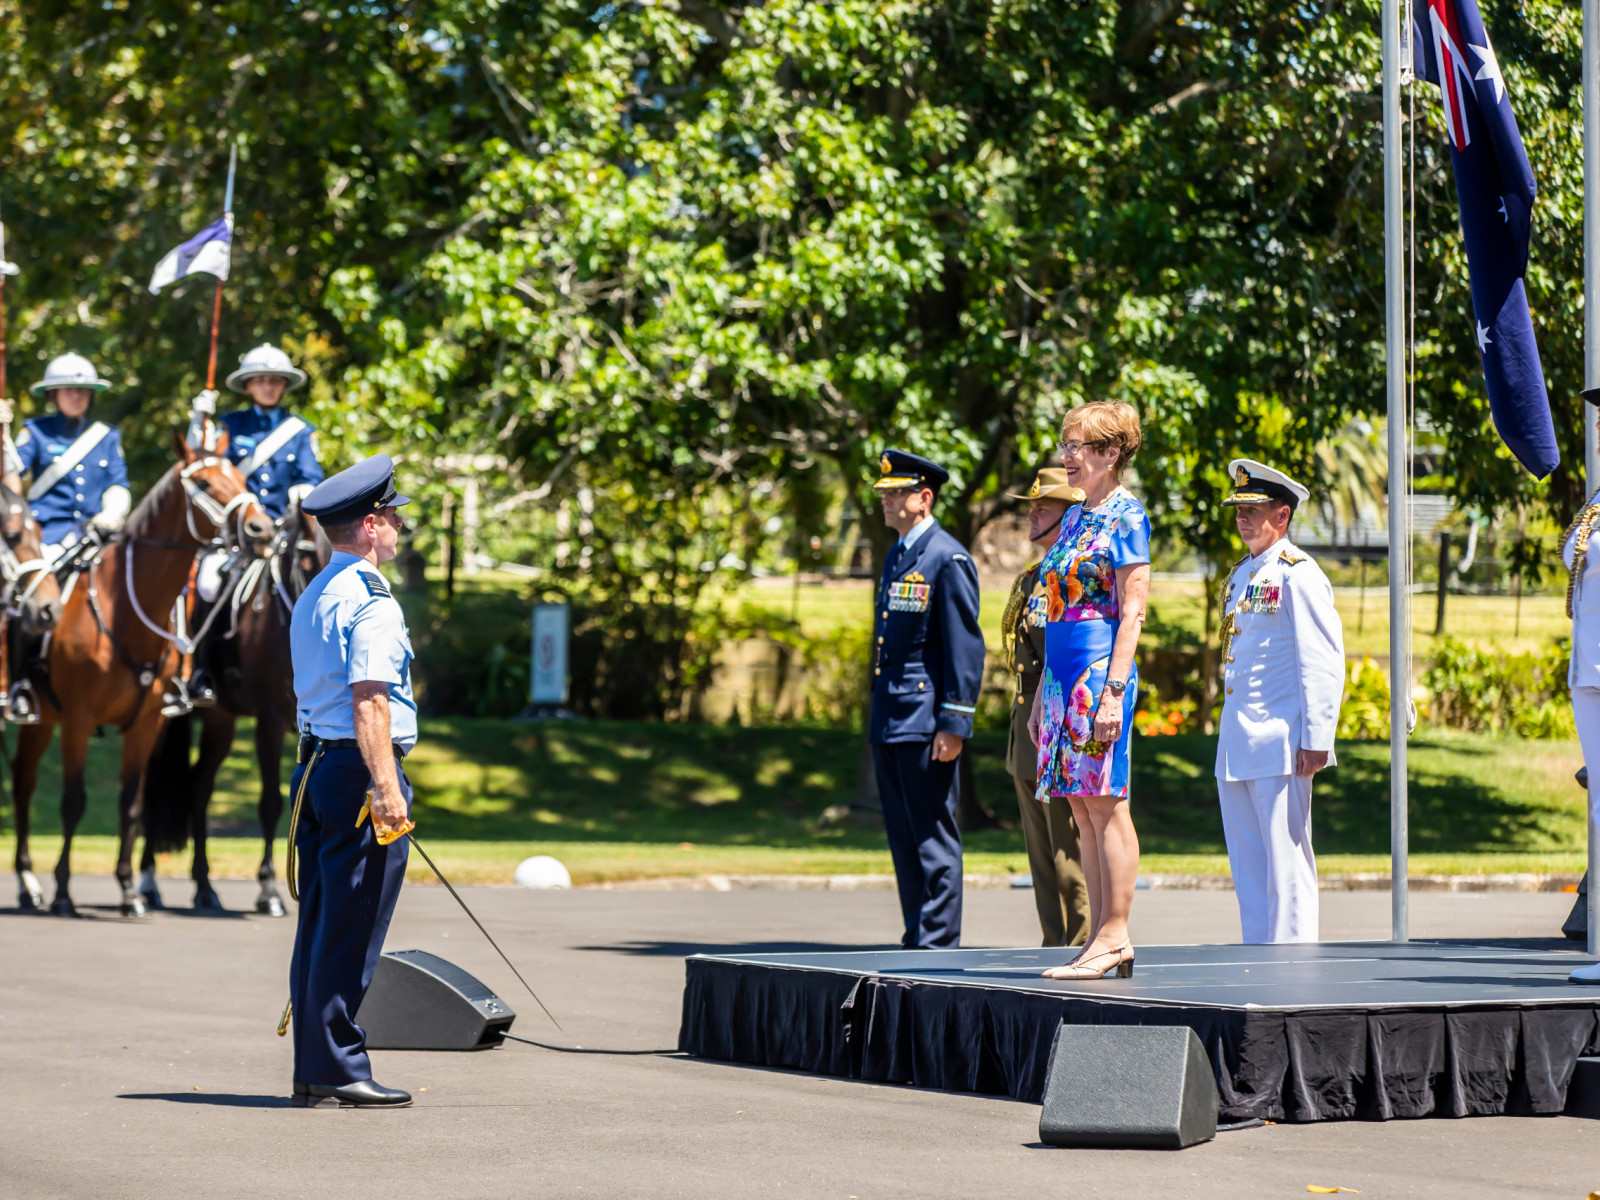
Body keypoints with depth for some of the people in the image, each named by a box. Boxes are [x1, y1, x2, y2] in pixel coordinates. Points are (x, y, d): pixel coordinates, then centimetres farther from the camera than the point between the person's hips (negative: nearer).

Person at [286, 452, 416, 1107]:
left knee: (319, 925, 10)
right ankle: (338, 1068, -6)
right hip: (359, 767, -10)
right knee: (352, 931, -7)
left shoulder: (311, 598, 17)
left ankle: (311, 1069, 12)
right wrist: (386, 789, -24)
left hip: (314, 766, 10)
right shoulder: (371, 601, -13)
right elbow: (370, 702, -21)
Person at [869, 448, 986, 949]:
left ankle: (939, 945, -3)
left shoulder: (948, 558, -10)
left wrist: (953, 725, -17)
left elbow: (966, 646, -13)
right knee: (903, 838, 11)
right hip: (889, 723, 9)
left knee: (934, 839, -5)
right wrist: (878, 716, 18)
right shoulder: (896, 557, 17)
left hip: (926, 721, -9)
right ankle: (916, 943, 17)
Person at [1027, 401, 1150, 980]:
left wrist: (1113, 691, -19)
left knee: (1104, 803, -8)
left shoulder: (1126, 517, -7)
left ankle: (1115, 934, -6)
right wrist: (1043, 693, 19)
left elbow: (1131, 613, -13)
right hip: (1063, 674, 9)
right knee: (1082, 807, 7)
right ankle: (1101, 939, 9)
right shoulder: (1075, 517, 18)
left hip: (1100, 671, -9)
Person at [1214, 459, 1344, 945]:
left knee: (1286, 860, -6)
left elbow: (1324, 662, -15)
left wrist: (1316, 740, -19)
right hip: (1237, 749, 9)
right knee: (1248, 864, 11)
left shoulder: (1298, 573, -9)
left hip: (1279, 747, -9)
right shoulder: (1242, 574, 18)